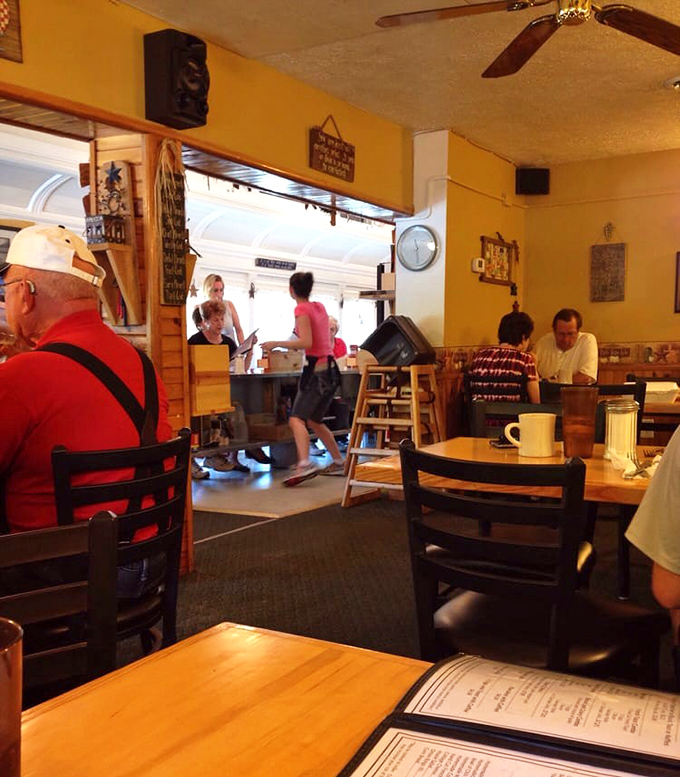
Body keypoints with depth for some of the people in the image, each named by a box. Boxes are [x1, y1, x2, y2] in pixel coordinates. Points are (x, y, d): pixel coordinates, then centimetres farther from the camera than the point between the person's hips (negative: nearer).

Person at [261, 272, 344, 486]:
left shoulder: (301, 309, -9)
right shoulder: (320, 307, 13)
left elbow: (306, 343, -19)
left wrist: (276, 343, -13)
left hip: (316, 370, -8)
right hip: (330, 368, 8)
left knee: (297, 419, -17)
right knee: (315, 421, 19)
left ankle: (304, 464, -36)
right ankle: (338, 463, 25)